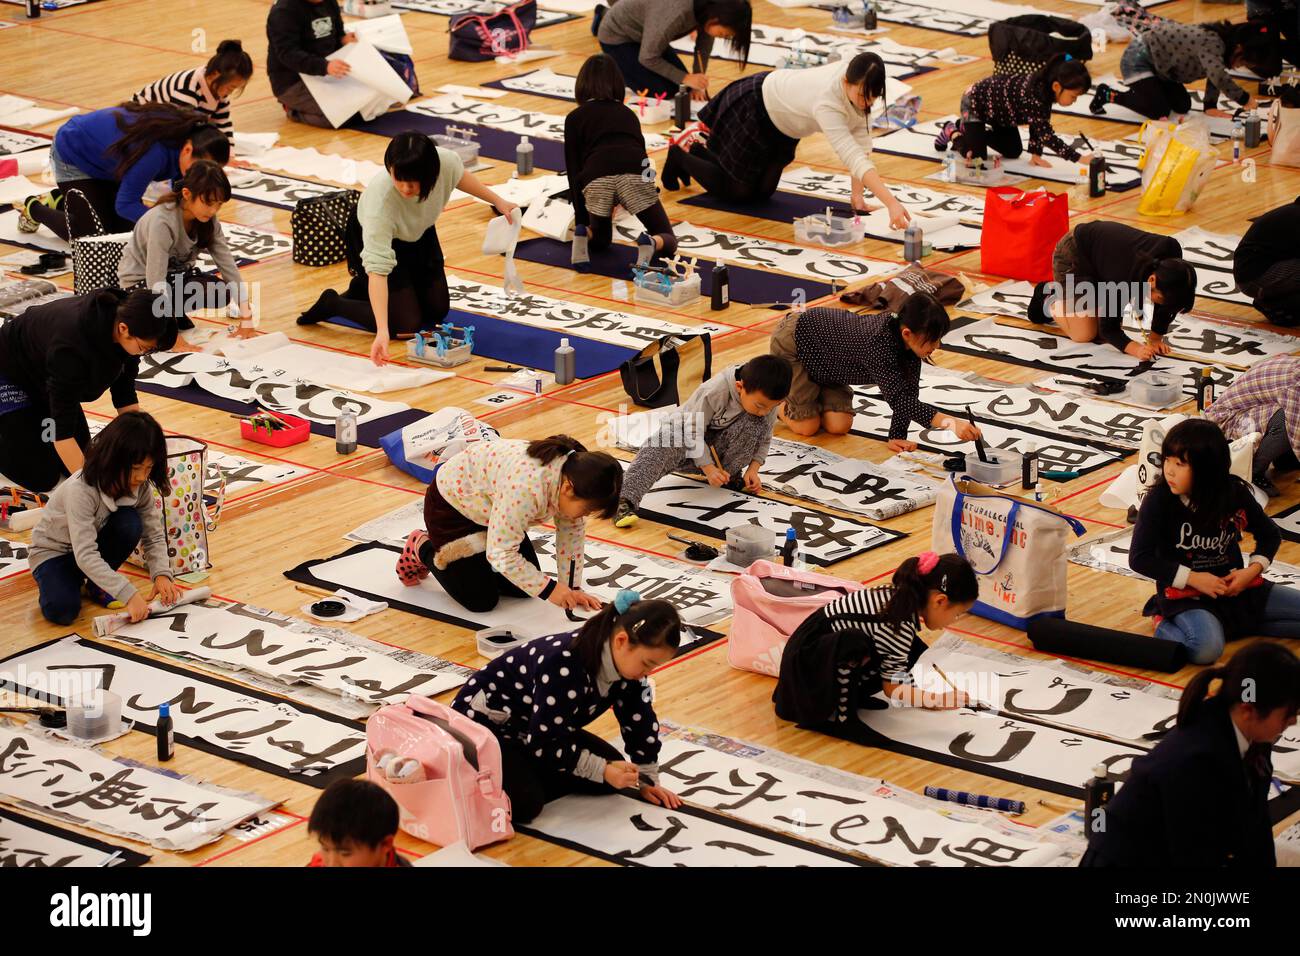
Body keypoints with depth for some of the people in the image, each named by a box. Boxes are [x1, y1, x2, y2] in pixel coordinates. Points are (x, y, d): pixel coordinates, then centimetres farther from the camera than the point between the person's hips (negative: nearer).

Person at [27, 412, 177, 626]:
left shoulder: (140, 487, -17)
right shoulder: (81, 490, -35)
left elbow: (154, 536, -10)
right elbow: (85, 555, -39)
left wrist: (162, 574, -30)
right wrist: (128, 594, -44)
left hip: (96, 543, 5)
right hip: (54, 551, -5)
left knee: (130, 523, -26)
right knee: (62, 610, -32)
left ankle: (96, 584, -2)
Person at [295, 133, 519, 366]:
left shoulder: (445, 161, -35)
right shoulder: (380, 200, -45)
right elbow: (377, 268, -47)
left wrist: (497, 201, 5)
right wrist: (382, 331, -54)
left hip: (420, 233, 5)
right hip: (376, 239, -5)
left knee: (438, 310, 14)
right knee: (408, 326, -11)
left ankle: (362, 289, 33)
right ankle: (333, 303, 9)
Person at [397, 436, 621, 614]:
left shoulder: (573, 473, -19)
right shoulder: (527, 487, -44)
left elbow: (572, 533, -4)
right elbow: (502, 554, -39)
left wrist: (572, 589, -8)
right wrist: (549, 589, -33)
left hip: (488, 507, 8)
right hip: (451, 506, -8)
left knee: (524, 586, 5)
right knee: (481, 601, -7)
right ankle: (422, 549, 14)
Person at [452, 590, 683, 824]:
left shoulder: (628, 661, -14)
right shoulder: (564, 666, -37)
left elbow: (640, 720, 0)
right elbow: (543, 743, -31)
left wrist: (648, 781, 2)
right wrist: (602, 771, -28)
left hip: (538, 730, 9)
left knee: (612, 772, -4)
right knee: (524, 804, -29)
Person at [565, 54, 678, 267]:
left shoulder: (575, 118, 21)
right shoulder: (628, 113, 31)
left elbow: (573, 170, 16)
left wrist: (581, 220, 21)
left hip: (597, 179, 0)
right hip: (636, 175, 1)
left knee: (599, 240, 27)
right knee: (667, 240, 16)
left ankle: (582, 235, -7)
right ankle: (650, 243, -18)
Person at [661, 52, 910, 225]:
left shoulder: (860, 85, -24)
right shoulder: (827, 100, -46)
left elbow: (861, 140, -16)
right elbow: (854, 158, -52)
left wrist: (857, 192, -20)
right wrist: (891, 203, -59)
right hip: (752, 109, -8)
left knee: (763, 191, 15)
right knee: (738, 192, 3)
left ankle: (702, 154, 38)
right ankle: (681, 158, 26)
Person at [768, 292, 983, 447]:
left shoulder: (908, 339, -22)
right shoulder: (879, 344, -43)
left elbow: (908, 390, -14)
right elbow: (899, 399, -51)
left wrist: (897, 436, -22)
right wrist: (952, 423, -60)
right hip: (792, 343, -7)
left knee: (838, 426, 1)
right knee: (807, 427, -4)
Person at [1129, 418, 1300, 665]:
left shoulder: (1235, 493, -5)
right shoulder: (1159, 500, -15)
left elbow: (1270, 535, 11)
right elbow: (1139, 558, -15)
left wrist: (1253, 570, -7)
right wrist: (1192, 578, -18)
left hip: (1235, 587, 5)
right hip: (1186, 596, -5)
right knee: (1206, 648, -36)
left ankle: (1231, 624, 1)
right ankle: (1167, 625, -6)